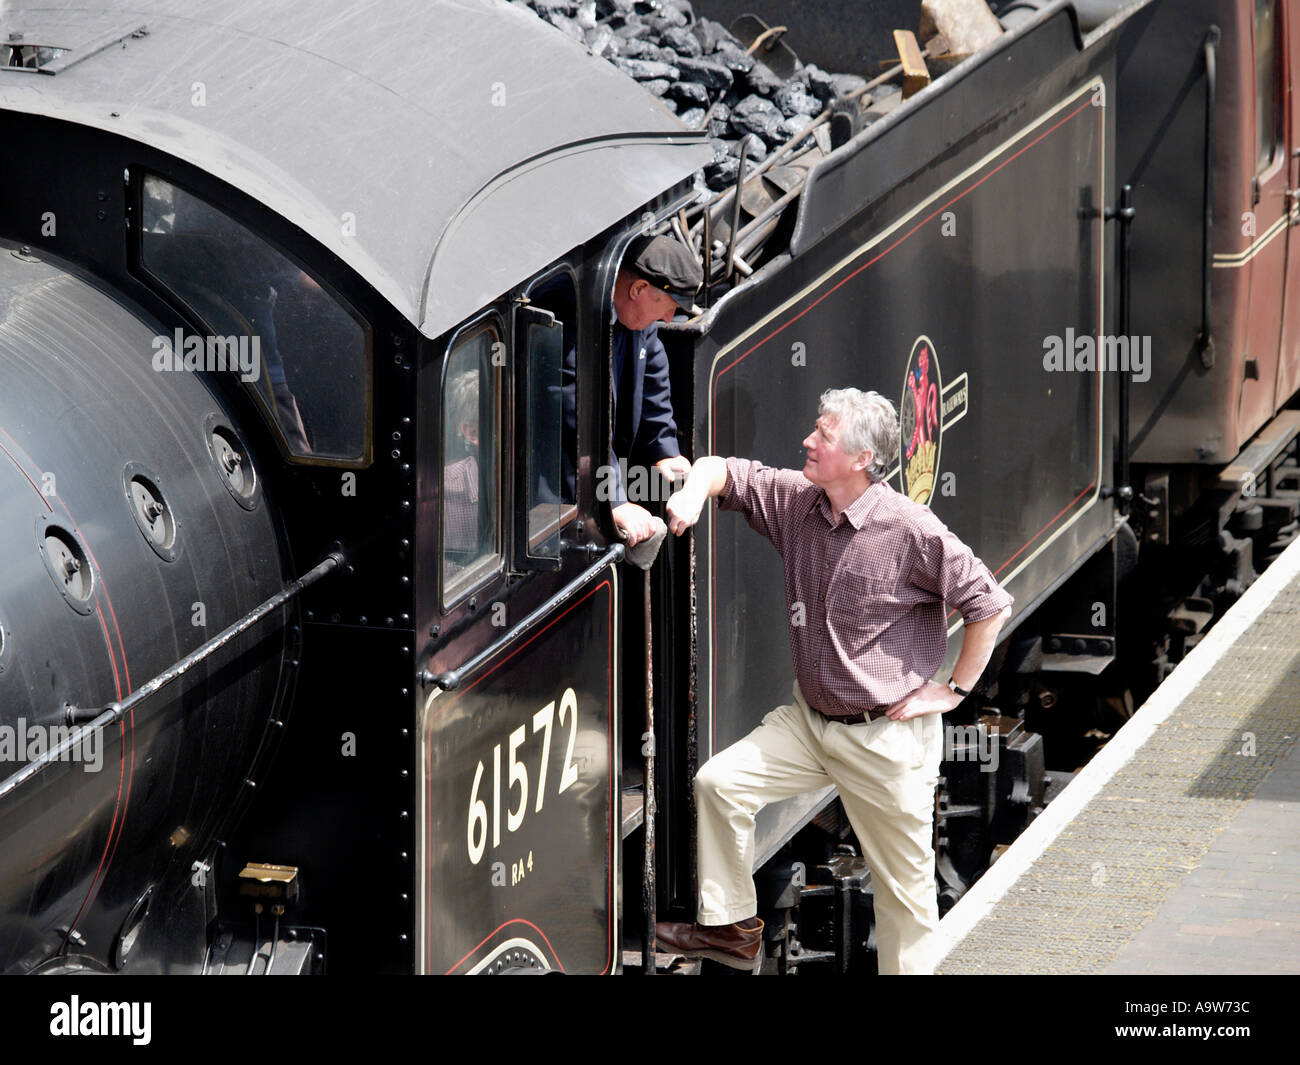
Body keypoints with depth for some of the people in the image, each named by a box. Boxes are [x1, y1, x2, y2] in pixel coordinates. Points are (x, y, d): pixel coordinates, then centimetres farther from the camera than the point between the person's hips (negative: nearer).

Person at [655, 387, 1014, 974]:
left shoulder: (910, 530, -19)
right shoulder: (795, 503, -2)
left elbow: (989, 604, -13)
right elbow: (724, 470, 8)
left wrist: (955, 689, -9)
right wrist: (693, 492, -16)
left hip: (887, 737, -6)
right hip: (810, 718, 6)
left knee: (904, 884, 4)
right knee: (718, 782, -4)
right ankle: (732, 927, 9)